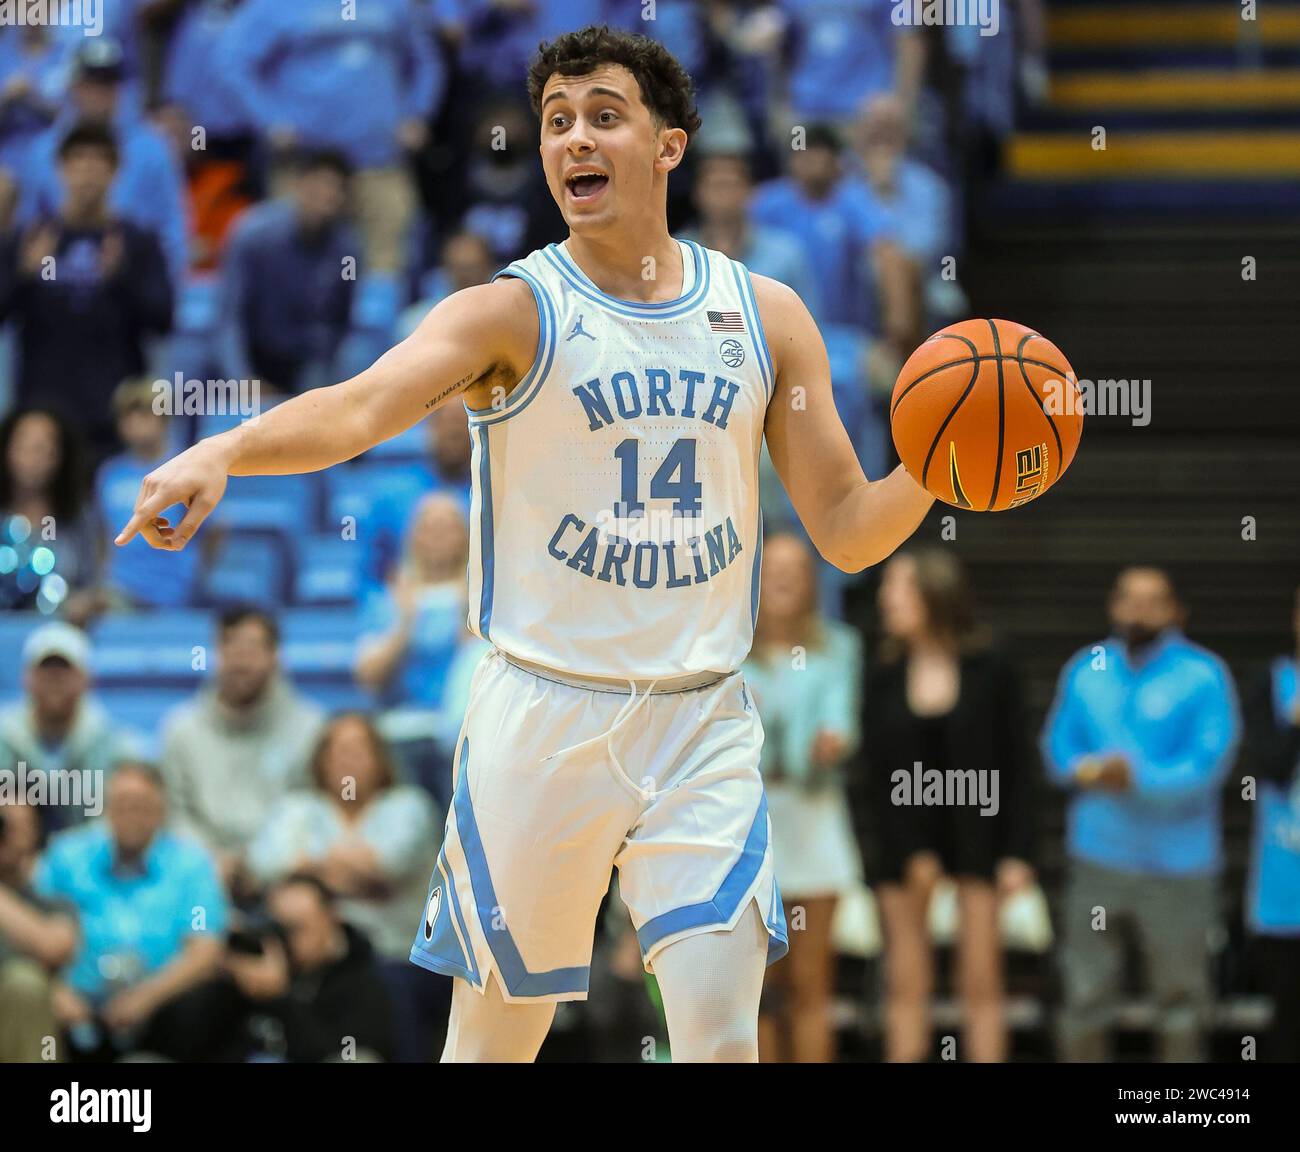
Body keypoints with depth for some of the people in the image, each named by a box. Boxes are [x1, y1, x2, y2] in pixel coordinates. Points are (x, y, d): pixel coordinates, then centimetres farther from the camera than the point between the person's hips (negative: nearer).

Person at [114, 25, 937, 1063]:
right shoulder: (513, 314, -5)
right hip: (543, 715, -2)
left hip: (703, 723, 2)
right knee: (495, 1037, 6)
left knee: (723, 1037, -8)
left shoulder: (765, 316, 6)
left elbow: (846, 529, 10)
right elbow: (361, 407, -24)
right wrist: (223, 450, -43)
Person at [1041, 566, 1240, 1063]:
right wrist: (1086, 770, -12)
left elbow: (1209, 761, -13)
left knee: (1180, 994, 5)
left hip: (1176, 866, -3)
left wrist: (1140, 778, -25)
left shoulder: (1203, 675, -5)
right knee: (1086, 991, 4)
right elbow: (1059, 743, 10)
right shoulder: (1086, 669, 9)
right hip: (1098, 857, 3)